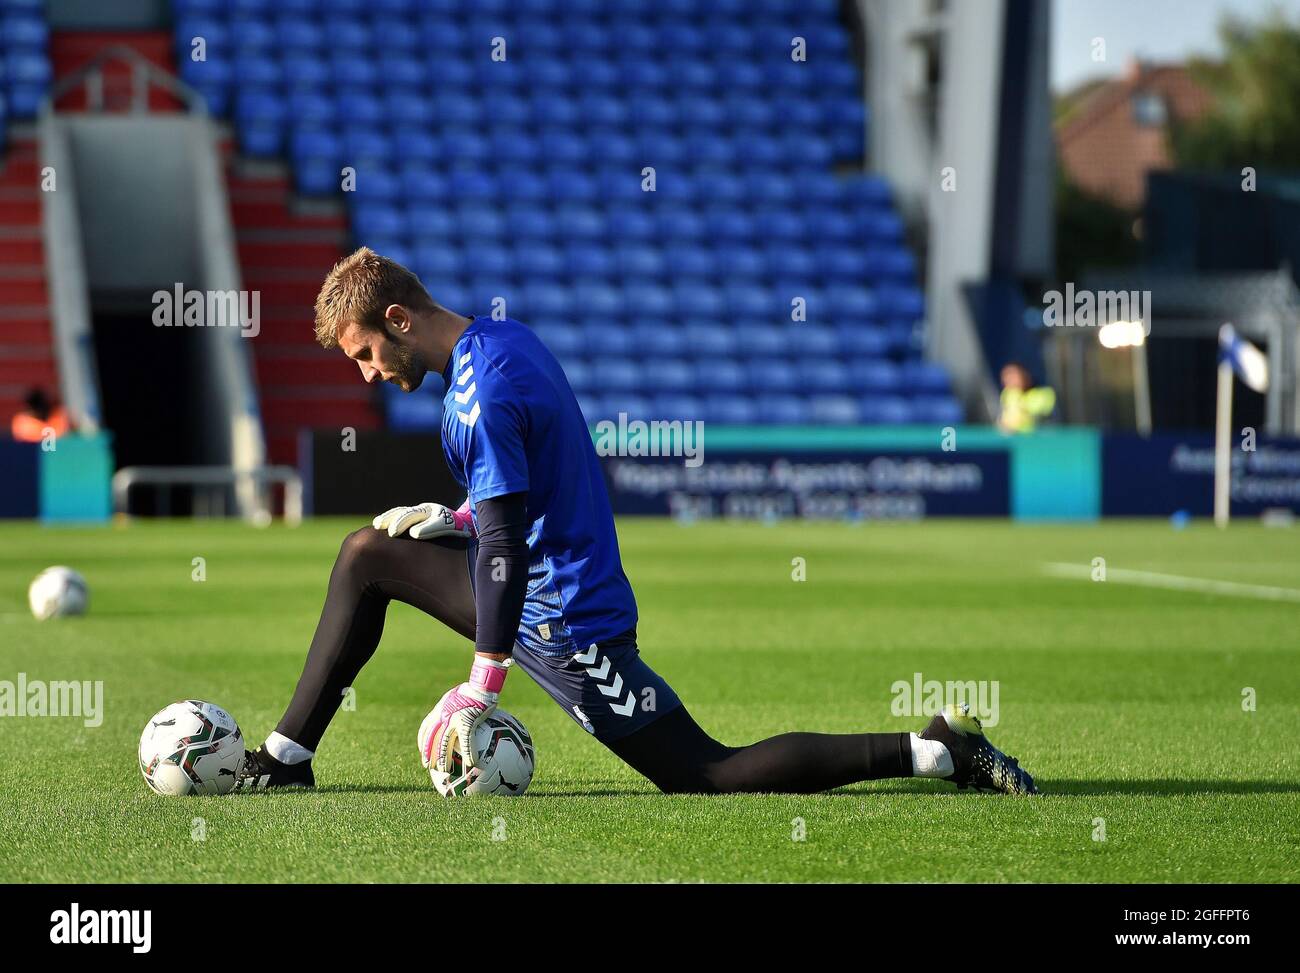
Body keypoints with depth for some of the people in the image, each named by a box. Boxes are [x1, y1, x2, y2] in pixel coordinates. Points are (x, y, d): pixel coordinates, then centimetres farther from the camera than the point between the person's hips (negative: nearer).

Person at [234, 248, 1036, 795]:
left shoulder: (485, 395, -23)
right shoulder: (504, 339, 8)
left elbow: (507, 545, -25)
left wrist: (481, 689, -23)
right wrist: (455, 518, 11)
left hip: (562, 617, -10)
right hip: (554, 579, 10)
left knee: (706, 775, -8)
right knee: (367, 558, 14)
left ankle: (934, 751, -10)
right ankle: (288, 758, 16)